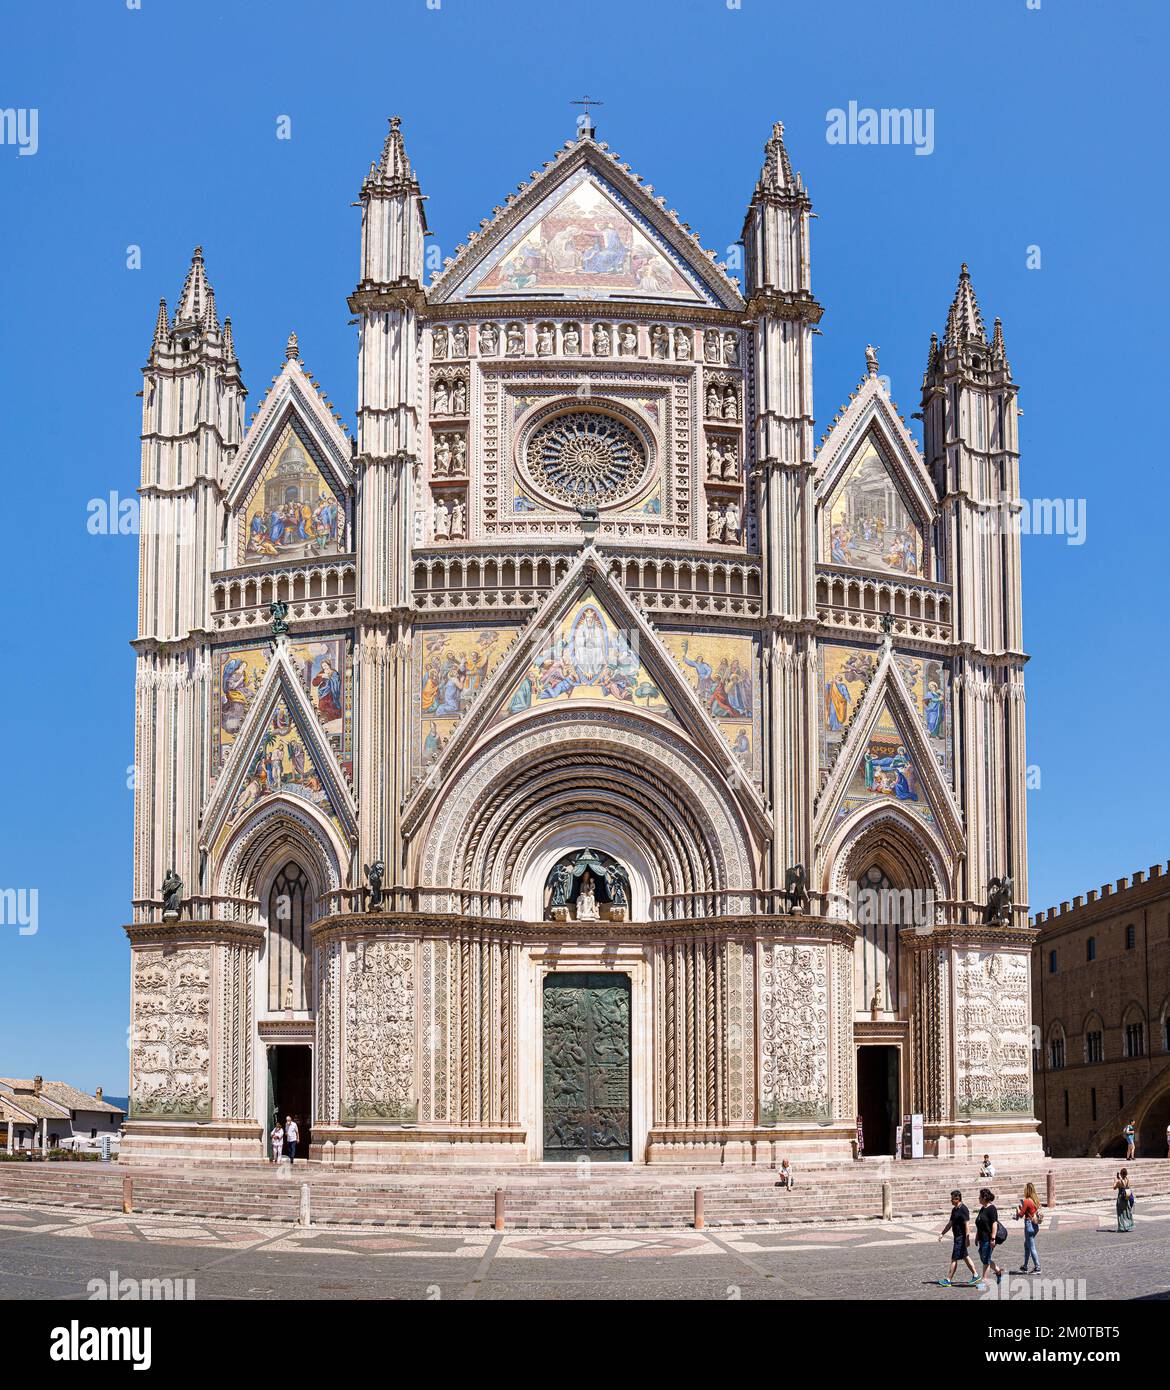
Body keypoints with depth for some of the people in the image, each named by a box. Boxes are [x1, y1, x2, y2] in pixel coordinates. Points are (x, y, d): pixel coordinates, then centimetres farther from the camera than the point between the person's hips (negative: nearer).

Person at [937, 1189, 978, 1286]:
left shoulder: (963, 1209, -17)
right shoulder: (954, 1210, 13)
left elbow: (967, 1225, -21)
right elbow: (950, 1224, 21)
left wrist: (967, 1239, -24)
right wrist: (942, 1233, 16)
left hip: (961, 1237, -10)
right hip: (956, 1237, 10)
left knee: (954, 1259, -6)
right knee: (965, 1257, 14)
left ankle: (948, 1279, -3)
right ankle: (975, 1276, 20)